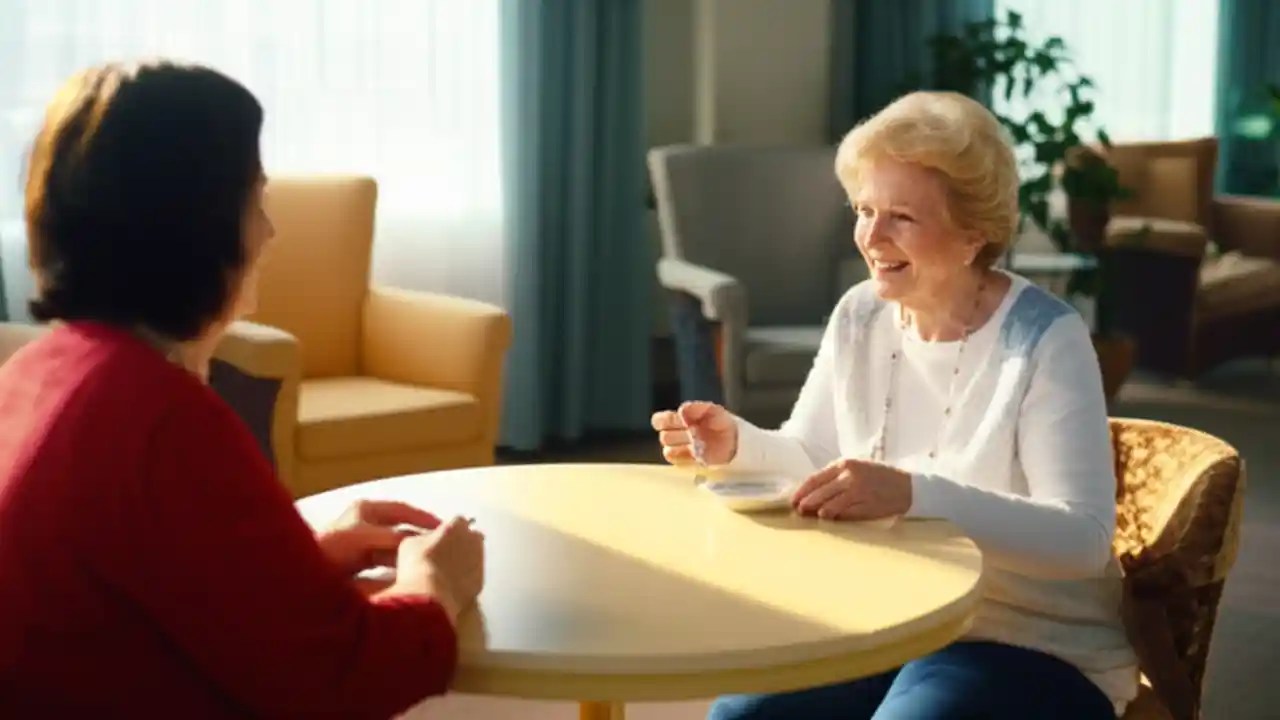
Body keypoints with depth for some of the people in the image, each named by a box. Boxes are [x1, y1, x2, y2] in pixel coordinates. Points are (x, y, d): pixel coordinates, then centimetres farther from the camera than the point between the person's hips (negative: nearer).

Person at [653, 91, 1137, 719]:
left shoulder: (1045, 339, -16)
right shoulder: (860, 316, 2)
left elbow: (1083, 539, -26)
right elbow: (812, 461, 12)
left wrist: (912, 494, -40)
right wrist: (737, 444, -11)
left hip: (1032, 649, -4)